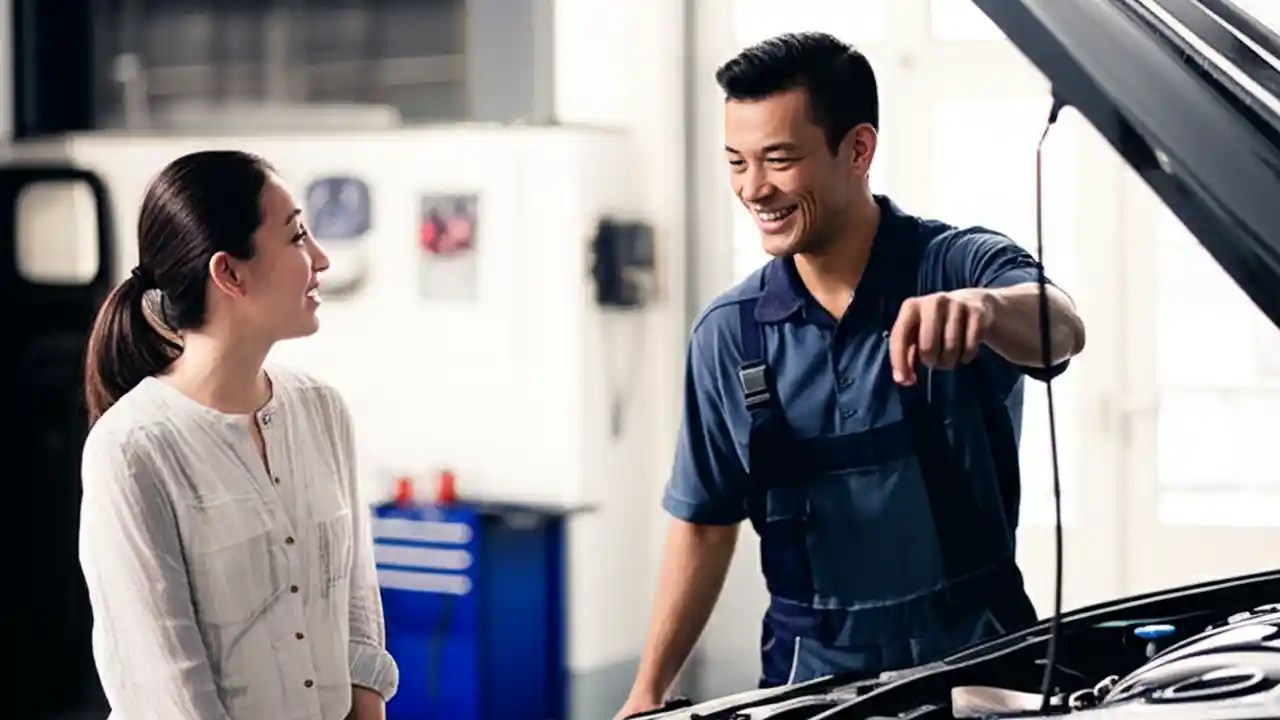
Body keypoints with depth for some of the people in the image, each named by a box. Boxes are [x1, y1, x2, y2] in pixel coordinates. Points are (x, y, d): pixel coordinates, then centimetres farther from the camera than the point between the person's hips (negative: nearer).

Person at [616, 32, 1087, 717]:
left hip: (977, 650, -2)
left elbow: (1061, 330, -30)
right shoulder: (727, 332, 3)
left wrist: (983, 304, -54)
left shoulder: (958, 264, -8)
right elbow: (703, 524, 9)